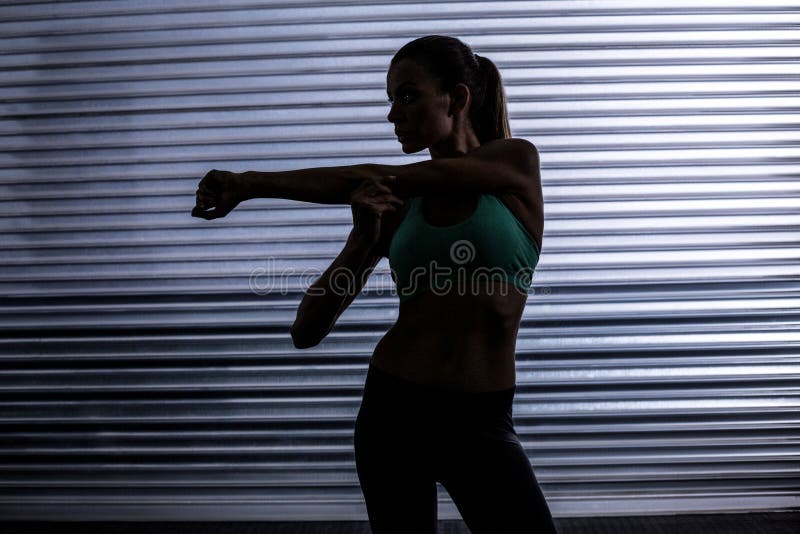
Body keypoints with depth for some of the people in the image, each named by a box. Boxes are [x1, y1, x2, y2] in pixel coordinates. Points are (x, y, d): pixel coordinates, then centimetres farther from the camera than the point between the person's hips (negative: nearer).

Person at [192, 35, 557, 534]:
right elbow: (307, 332, -4)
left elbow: (370, 177, -15)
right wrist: (363, 240, -19)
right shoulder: (394, 208, 3)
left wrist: (250, 183, -11)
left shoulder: (517, 161, -4)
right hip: (393, 409, 3)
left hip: (480, 424, -2)